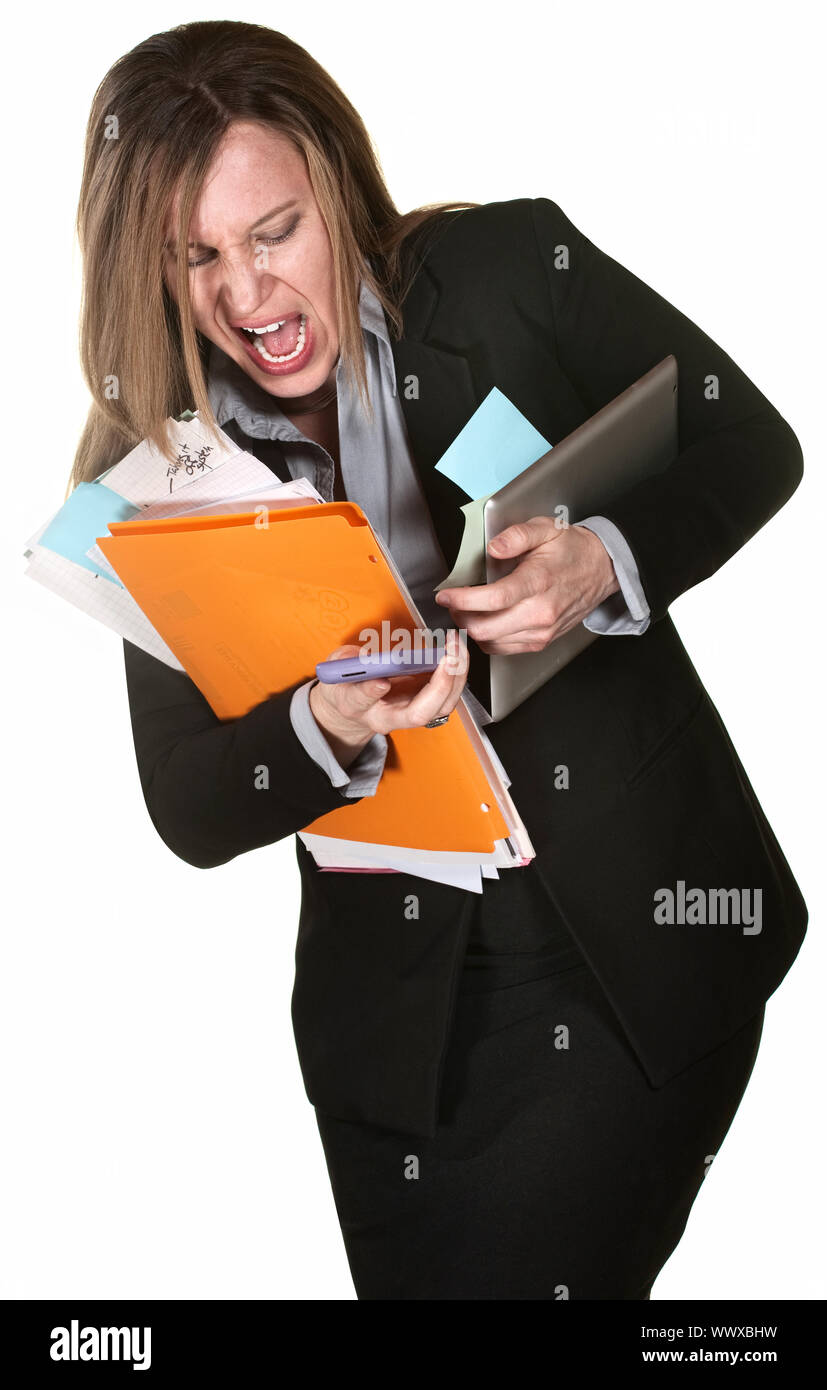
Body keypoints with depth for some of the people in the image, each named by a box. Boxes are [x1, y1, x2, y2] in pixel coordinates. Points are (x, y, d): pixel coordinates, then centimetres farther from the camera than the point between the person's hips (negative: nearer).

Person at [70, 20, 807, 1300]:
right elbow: (191, 812, -4)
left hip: (639, 945, -2)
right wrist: (327, 728, -26)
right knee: (420, 1277, 15)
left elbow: (751, 446, -1)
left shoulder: (514, 270, -7)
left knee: (538, 1276, -8)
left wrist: (600, 562, -21)